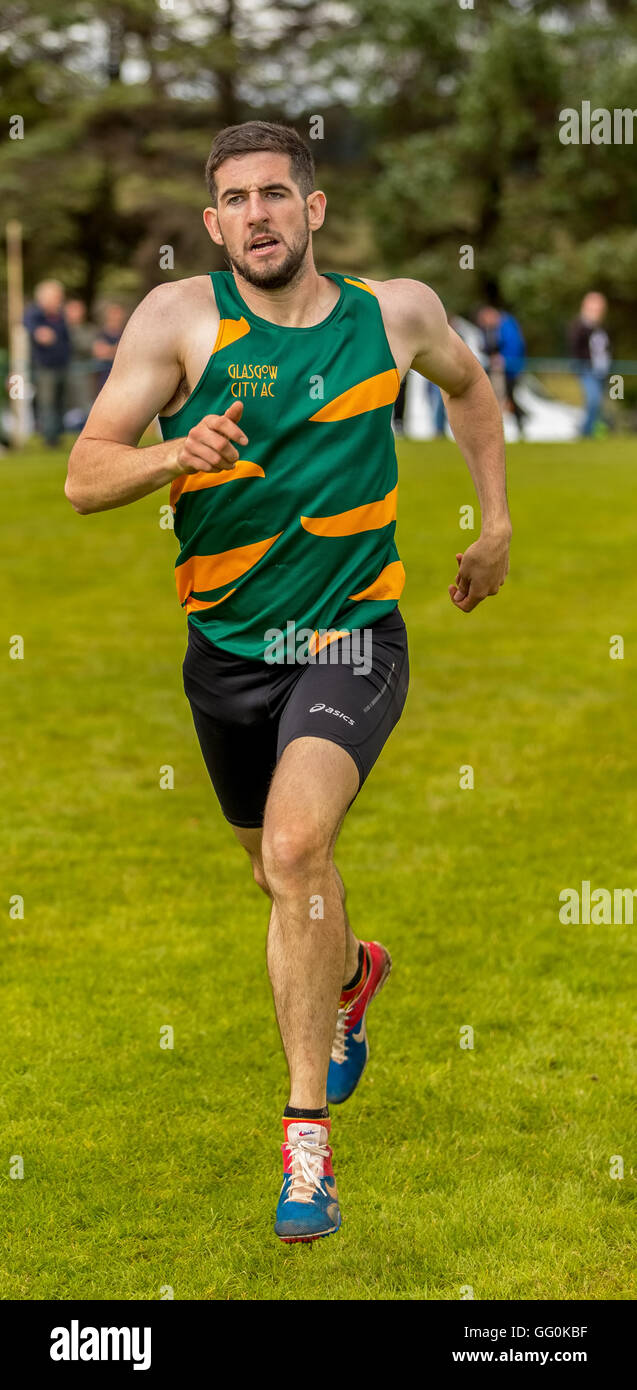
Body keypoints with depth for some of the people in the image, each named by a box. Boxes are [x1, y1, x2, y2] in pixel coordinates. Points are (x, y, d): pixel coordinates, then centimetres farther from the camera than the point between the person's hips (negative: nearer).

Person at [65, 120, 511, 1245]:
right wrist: (174, 454, -31)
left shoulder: (396, 312, -2)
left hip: (355, 638, -2)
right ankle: (353, 974, 56)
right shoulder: (180, 316, -8)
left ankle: (307, 1129, -16)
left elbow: (469, 387, 21)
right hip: (228, 647, 2)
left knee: (296, 846, -25)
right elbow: (82, 476, -12)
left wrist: (496, 526, 18)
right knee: (280, 872, 20)